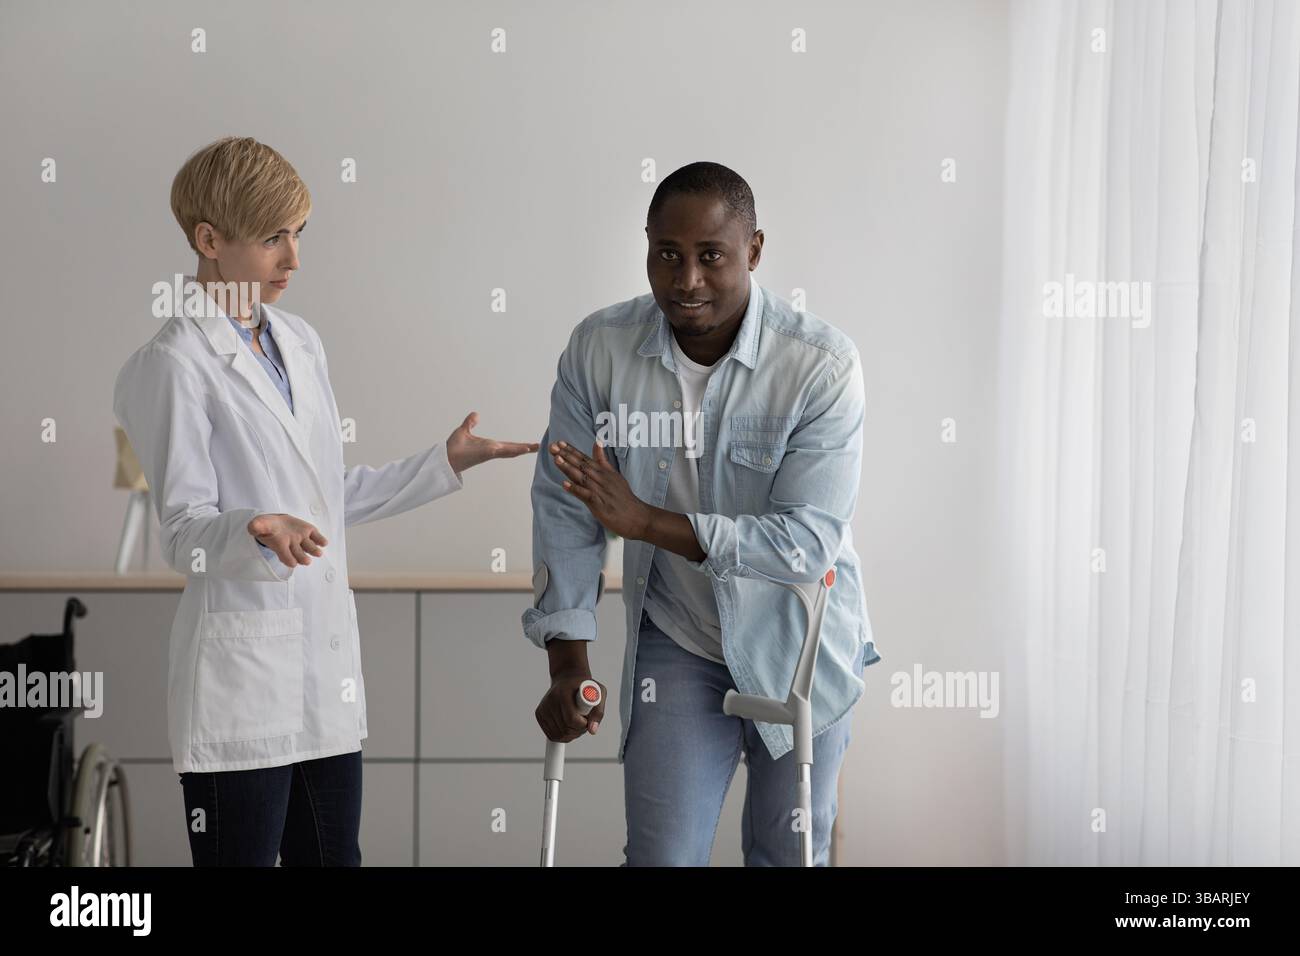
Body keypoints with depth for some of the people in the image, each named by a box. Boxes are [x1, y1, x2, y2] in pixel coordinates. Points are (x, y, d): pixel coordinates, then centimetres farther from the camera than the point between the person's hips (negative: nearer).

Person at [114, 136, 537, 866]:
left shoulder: (301, 343, 13)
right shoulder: (175, 365, -9)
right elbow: (184, 533, -11)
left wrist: (446, 463, 16)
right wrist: (257, 530, -31)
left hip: (329, 665, 7)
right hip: (242, 678, -7)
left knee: (334, 856, 12)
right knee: (243, 855, 0)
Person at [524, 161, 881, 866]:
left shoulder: (823, 364, -22)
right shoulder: (599, 347, -13)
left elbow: (810, 541, -26)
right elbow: (564, 510, -7)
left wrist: (646, 520, -31)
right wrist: (568, 667, -10)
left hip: (799, 647, -1)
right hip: (677, 644, 1)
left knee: (790, 854, 14)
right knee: (661, 855, -1)